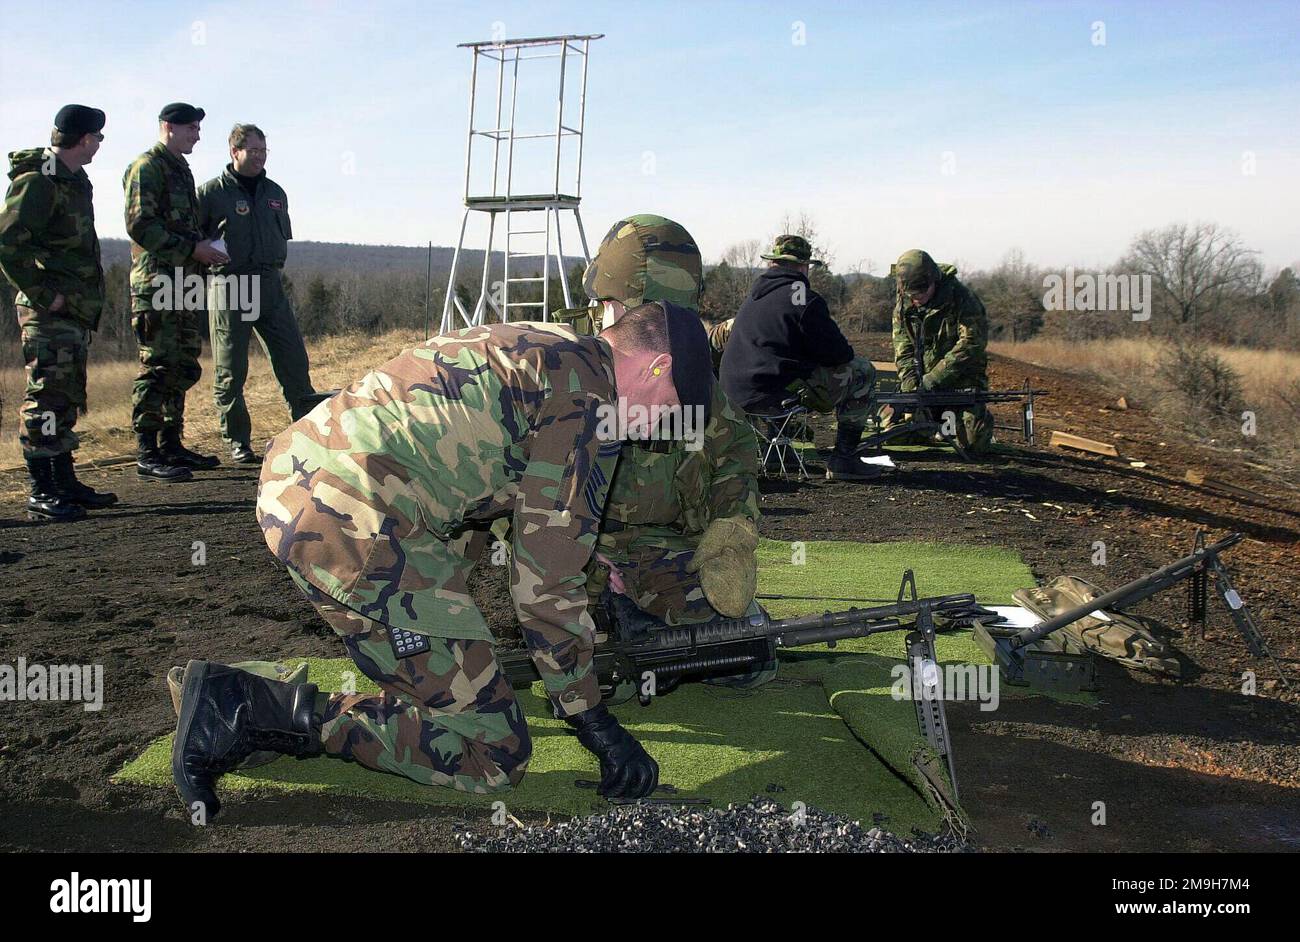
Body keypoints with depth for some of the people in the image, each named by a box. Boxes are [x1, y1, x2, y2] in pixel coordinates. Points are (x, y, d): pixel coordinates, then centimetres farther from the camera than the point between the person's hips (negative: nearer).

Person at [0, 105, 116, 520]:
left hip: (75, 310, 10)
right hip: (50, 313, -10)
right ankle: (42, 493, -2)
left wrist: (86, 300, 14)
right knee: (47, 398, -6)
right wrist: (43, 295, -18)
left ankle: (65, 482, 22)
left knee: (66, 398, 14)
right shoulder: (38, 182, -14)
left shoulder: (74, 180, 16)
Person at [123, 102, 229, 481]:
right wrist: (192, 248, -17)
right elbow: (140, 225, -16)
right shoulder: (146, 167, -6)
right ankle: (148, 455, -6)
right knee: (158, 367, -9)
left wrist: (205, 249, 11)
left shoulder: (181, 169, 23)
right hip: (157, 282, -9)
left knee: (183, 368, 10)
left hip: (185, 283, 9)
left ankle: (172, 446, 17)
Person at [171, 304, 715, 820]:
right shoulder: (587, 393, -4)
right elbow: (548, 573, -6)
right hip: (354, 527, -10)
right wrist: (590, 717, 3)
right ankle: (251, 709, -6)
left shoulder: (530, 347, 24)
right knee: (494, 756, -1)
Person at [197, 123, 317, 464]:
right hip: (229, 288, -5)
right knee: (230, 372, 1)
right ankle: (238, 443, 10)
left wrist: (272, 267, 14)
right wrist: (213, 257, -8)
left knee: (294, 360, 3)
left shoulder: (275, 193, 14)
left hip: (270, 286, 5)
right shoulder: (211, 192, -3)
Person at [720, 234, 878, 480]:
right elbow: (836, 353, -9)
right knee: (862, 370, 6)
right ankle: (843, 459, 3)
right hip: (777, 396, -9)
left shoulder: (754, 295, 17)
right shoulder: (805, 299, -9)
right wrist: (848, 353, 17)